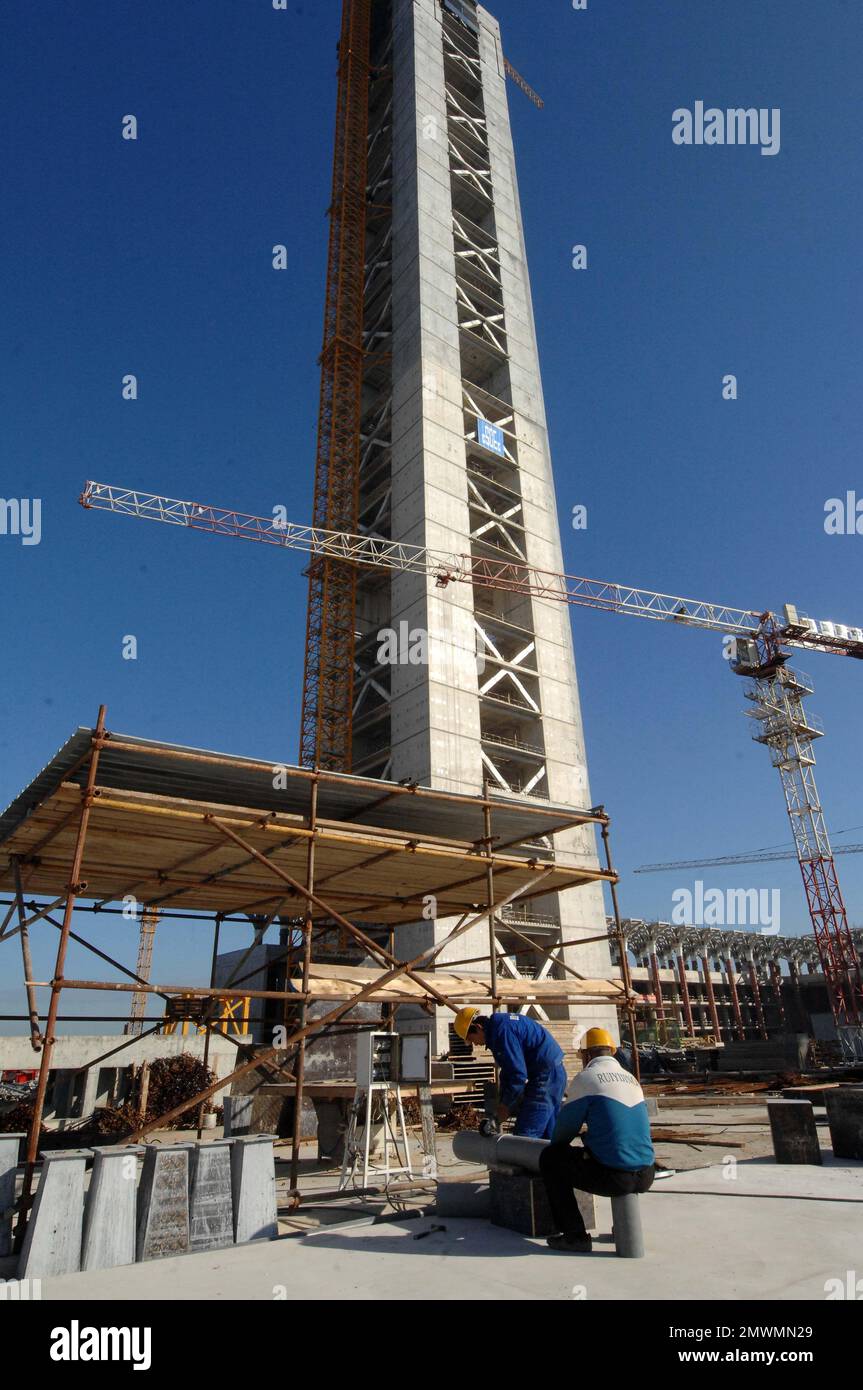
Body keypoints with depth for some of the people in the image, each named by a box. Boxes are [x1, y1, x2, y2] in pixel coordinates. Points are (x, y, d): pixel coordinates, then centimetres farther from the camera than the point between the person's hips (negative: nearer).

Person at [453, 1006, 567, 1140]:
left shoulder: (502, 1030, -20)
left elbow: (519, 1074, -21)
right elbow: (507, 1070, 19)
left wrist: (506, 1105, -8)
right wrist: (503, 1104, 14)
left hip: (545, 1076, -11)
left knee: (524, 1138, -8)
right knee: (547, 1137, 17)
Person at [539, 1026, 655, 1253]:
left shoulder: (586, 1078, -5)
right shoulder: (631, 1078, 14)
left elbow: (566, 1126, 1)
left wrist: (555, 1147, 24)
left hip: (612, 1177, -6)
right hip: (646, 1177, 7)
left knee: (549, 1158, 11)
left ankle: (575, 1234, 9)